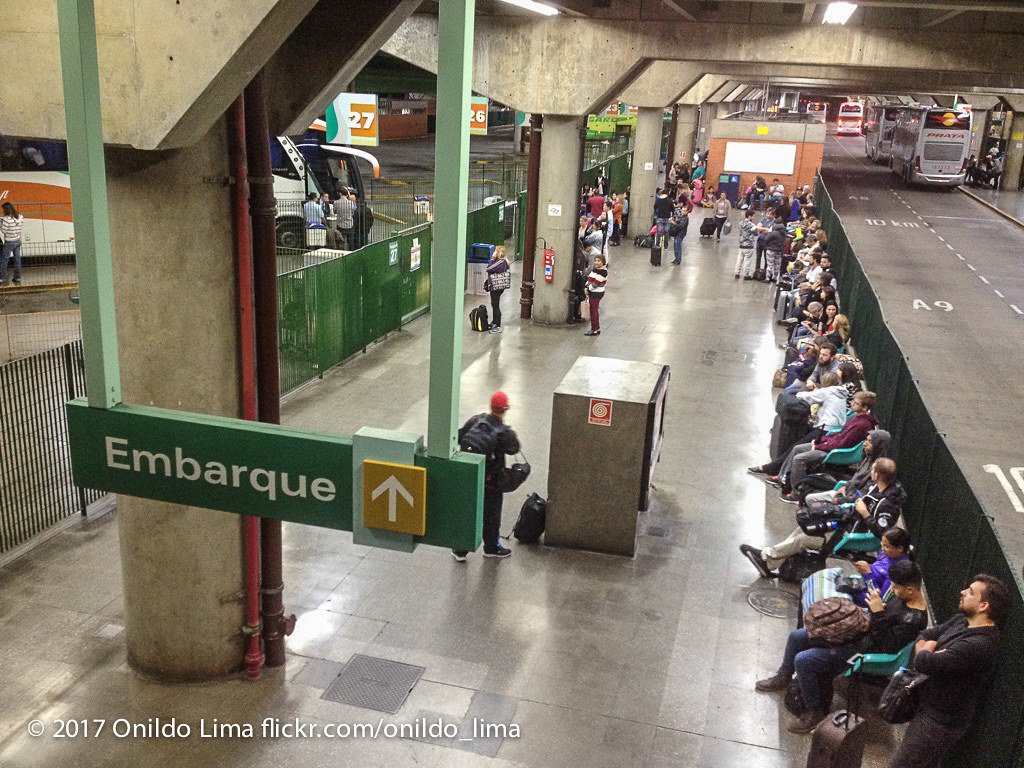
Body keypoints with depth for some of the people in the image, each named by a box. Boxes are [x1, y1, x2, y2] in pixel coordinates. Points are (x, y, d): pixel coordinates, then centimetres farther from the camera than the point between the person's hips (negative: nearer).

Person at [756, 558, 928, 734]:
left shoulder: (913, 619, -26)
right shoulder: (901, 595, -1)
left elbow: (885, 648, -25)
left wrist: (878, 614, -27)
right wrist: (876, 601, -6)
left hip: (863, 649, -10)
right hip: (856, 630, 10)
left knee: (802, 660, -19)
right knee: (796, 637, 11)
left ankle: (815, 712, 1)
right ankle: (783, 678, 37)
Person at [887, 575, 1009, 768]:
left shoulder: (979, 644, -31)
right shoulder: (963, 621, 1)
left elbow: (923, 663, -32)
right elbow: (924, 636, 9)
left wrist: (924, 651, -8)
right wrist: (927, 649, -15)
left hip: (940, 721, -9)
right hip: (931, 710, 9)